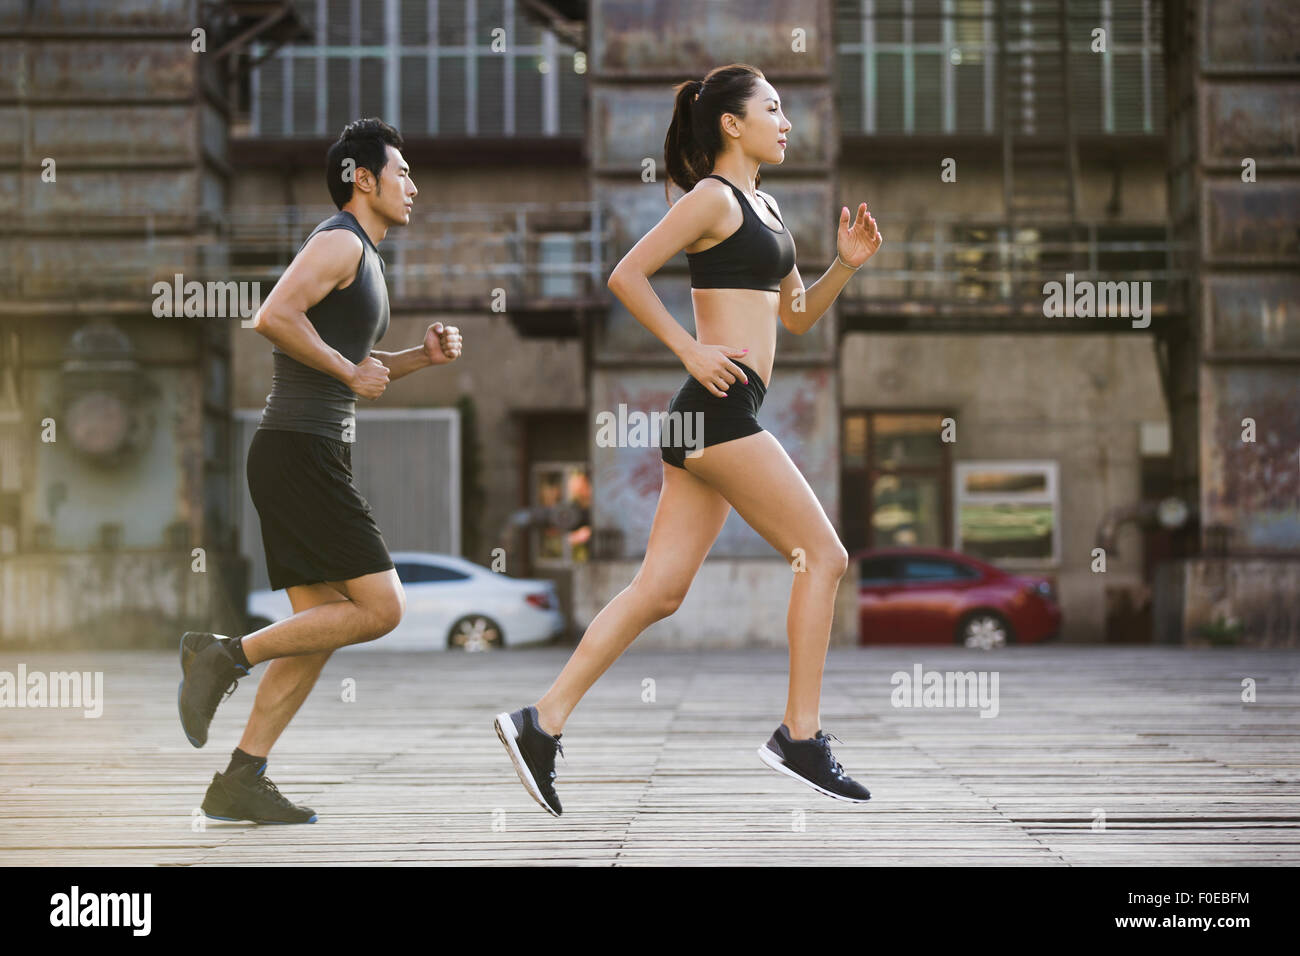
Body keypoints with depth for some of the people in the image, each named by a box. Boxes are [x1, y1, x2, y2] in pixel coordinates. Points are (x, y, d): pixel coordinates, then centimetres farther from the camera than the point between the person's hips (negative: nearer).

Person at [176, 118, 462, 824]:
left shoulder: (362, 259, 23)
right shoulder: (340, 241, -8)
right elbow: (273, 317, -23)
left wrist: (423, 356, 15)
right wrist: (351, 371, -14)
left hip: (311, 458, 10)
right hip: (302, 453, -10)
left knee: (321, 628, 6)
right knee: (380, 607, -12)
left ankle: (240, 781, 3)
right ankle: (227, 655, -8)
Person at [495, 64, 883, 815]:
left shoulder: (766, 207, 22)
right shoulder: (713, 197, -6)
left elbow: (796, 314, 25)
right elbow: (626, 275, -12)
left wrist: (847, 264, 10)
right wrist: (691, 350, -14)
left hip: (723, 414, 9)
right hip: (719, 407, -9)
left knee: (660, 590, 5)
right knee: (823, 555, -5)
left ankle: (543, 723, 3)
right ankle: (800, 737, 0)